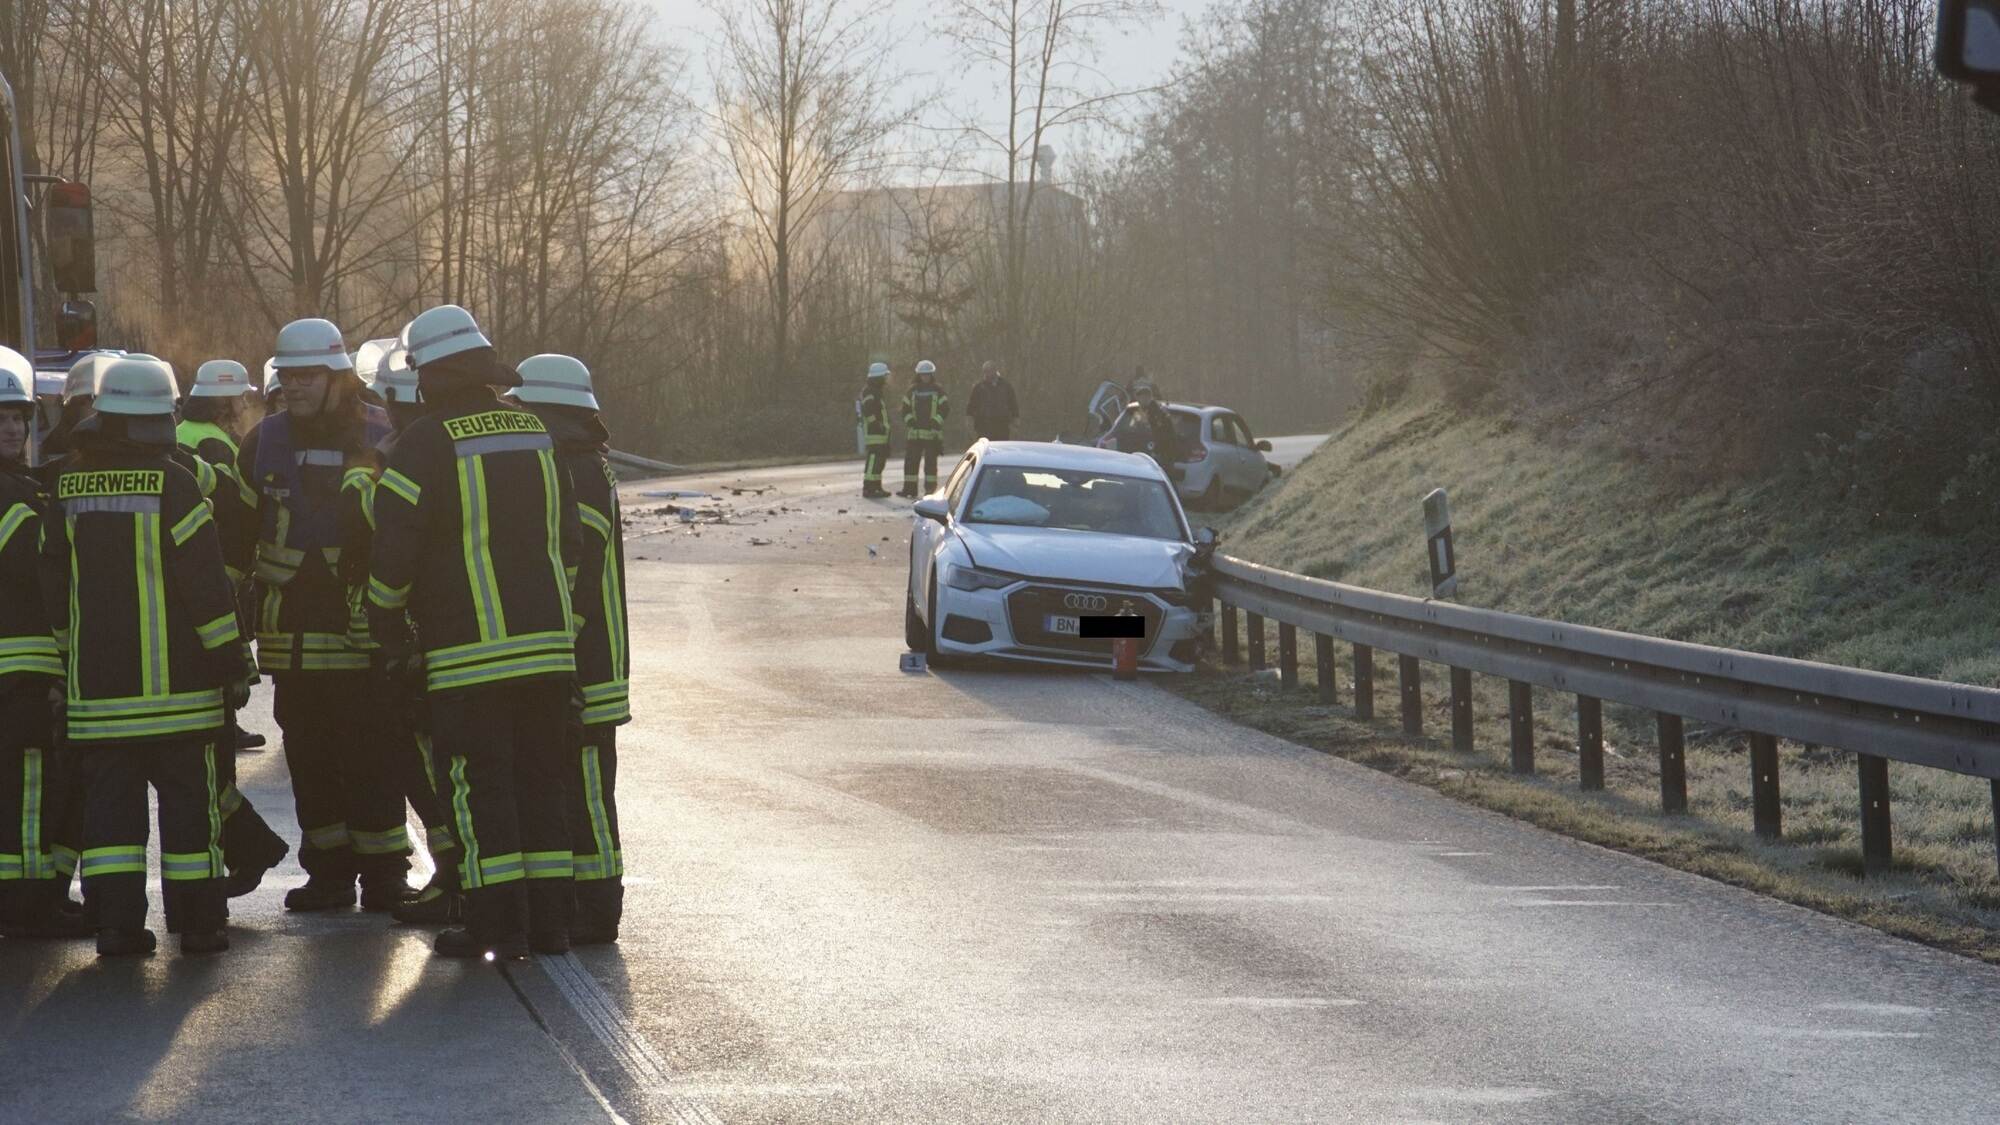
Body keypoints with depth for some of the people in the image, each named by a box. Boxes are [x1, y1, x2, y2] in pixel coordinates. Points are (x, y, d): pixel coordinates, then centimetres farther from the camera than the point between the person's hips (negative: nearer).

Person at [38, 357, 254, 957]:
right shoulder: (171, 484, -10)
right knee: (188, 799, 4)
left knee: (110, 798, 6)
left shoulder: (69, 487, 5)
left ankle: (115, 919, -1)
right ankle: (198, 921, 7)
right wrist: (233, 663, -3)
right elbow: (207, 585, -11)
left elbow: (54, 586, 12)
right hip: (175, 681, -4)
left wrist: (68, 660, 22)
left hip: (95, 679, 4)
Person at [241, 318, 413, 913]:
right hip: (291, 629, 4)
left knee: (371, 753, -4)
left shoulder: (379, 440, -1)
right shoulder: (265, 442, 8)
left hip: (362, 625, -4)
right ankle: (328, 871, 15)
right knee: (309, 754, 7)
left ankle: (383, 872, 2)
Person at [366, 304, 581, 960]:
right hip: (547, 642, 6)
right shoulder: (537, 436, 11)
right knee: (540, 781, 11)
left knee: (477, 787, -1)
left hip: (467, 653, -6)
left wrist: (390, 633, 4)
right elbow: (568, 541, 17)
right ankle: (549, 920, 11)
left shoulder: (427, 443, -8)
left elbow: (392, 550, -8)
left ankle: (497, 925, -3)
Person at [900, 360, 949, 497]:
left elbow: (945, 408, -1)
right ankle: (909, 489, 3)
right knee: (911, 461, 0)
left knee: (931, 461, 1)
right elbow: (906, 408, 11)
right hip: (914, 432, 3)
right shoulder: (912, 390, 11)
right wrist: (910, 420, -5)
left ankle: (931, 489, 5)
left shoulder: (938, 390, 3)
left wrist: (936, 421, -12)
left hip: (932, 432, -3)